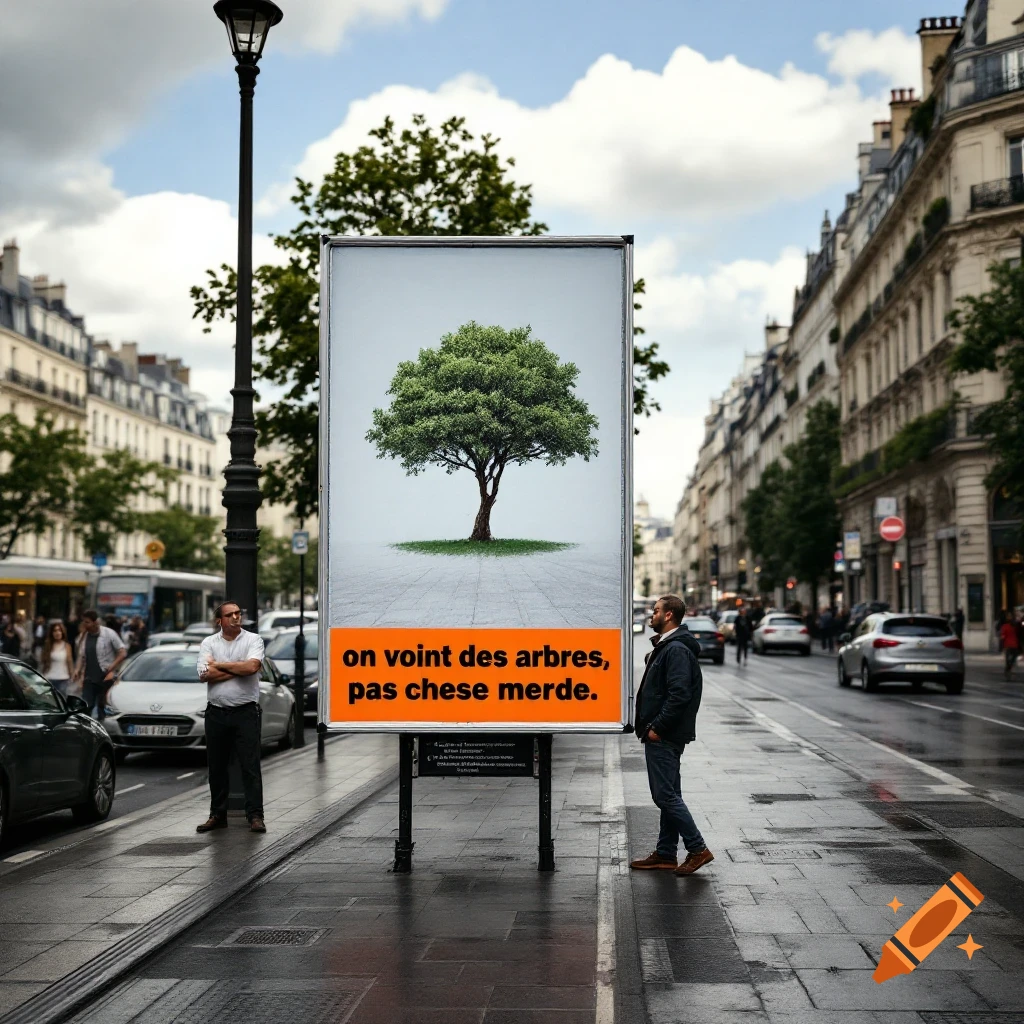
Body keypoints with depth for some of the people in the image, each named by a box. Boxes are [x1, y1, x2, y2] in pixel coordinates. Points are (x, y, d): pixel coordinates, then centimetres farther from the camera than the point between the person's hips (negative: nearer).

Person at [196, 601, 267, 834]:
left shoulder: (253, 639, 1)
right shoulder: (209, 643, 6)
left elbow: (252, 666, -18)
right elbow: (205, 675, -9)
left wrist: (219, 665, -8)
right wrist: (239, 669, -10)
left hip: (245, 712, -3)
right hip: (216, 712, 3)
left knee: (250, 766, -5)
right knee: (216, 767, 9)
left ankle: (255, 816, -3)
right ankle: (218, 815, 19)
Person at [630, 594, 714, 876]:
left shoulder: (677, 650, -17)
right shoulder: (665, 647, 17)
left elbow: (679, 694, -26)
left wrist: (657, 727, -22)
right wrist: (650, 726, 14)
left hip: (665, 736, -11)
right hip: (662, 736, 11)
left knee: (666, 795, -8)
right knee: (667, 795, 13)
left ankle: (698, 849, -2)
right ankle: (665, 855, 19)